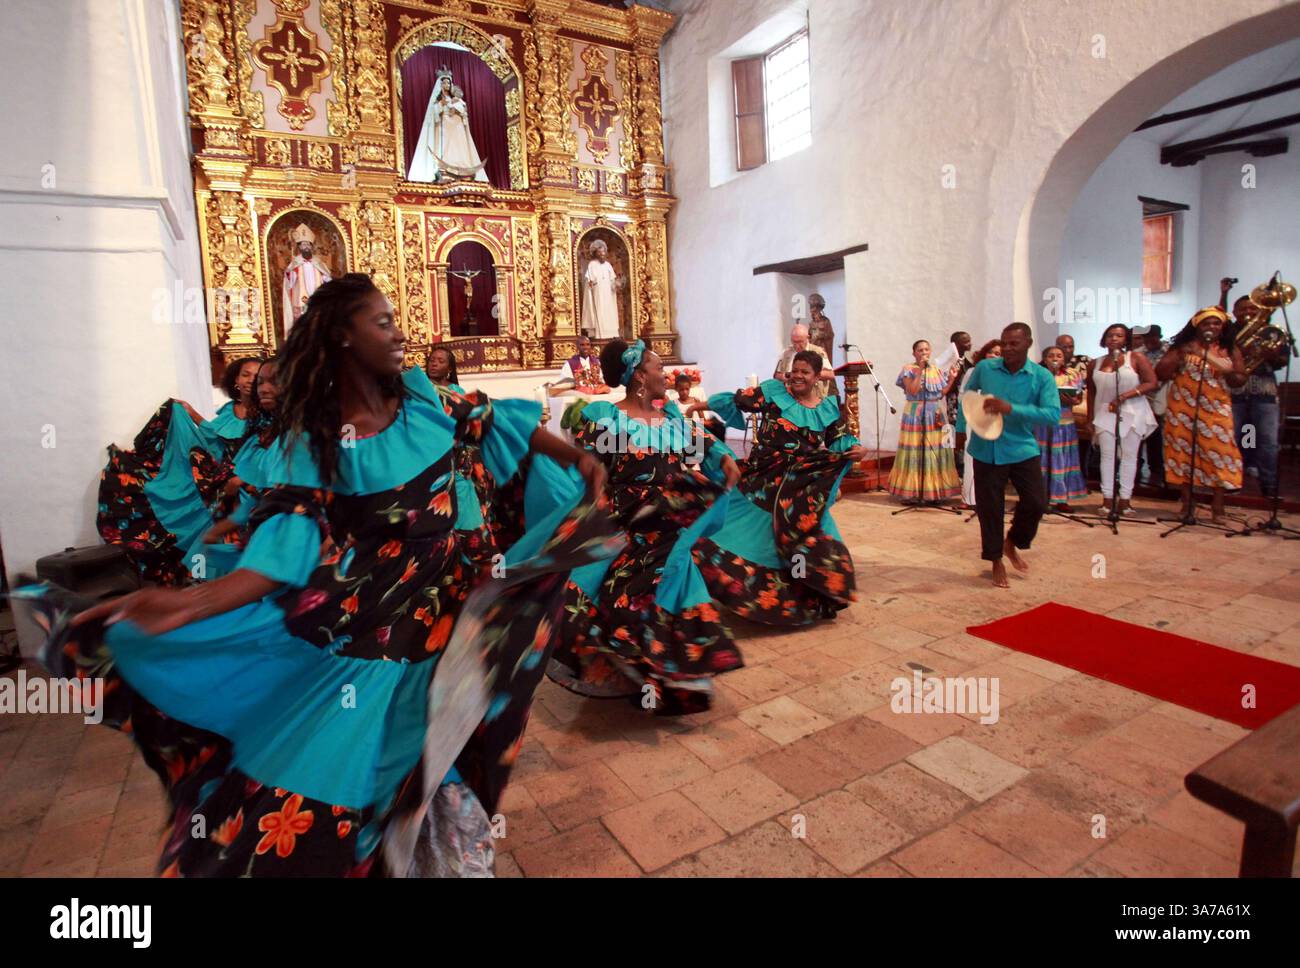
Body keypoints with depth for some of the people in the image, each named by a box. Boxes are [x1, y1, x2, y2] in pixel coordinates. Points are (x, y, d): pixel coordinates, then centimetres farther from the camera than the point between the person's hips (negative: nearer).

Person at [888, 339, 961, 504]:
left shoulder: (937, 370, 12)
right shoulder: (909, 369, -2)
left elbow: (942, 393, 11)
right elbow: (913, 391, -16)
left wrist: (952, 379, 1)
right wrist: (920, 370, -15)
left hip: (936, 415, 5)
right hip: (916, 415, -5)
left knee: (936, 452, 4)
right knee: (916, 452, -5)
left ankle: (935, 490, 12)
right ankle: (912, 492, -1)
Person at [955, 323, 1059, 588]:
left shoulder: (1043, 377, -7)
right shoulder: (984, 368, -3)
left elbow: (1053, 414, -18)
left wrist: (1011, 408, -29)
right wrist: (961, 429, 9)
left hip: (1023, 449, 0)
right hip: (986, 450, 0)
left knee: (1036, 503, -1)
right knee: (989, 507, 5)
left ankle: (1012, 543, 29)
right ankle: (996, 560, 23)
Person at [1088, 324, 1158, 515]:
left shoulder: (1136, 358, -1)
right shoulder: (1095, 364, 8)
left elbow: (1152, 383, -8)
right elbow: (1091, 393, 13)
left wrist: (1124, 396, -17)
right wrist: (1090, 419, 9)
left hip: (1132, 413, -2)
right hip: (1105, 413, 2)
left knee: (1129, 455, 0)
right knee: (1107, 454, -2)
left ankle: (1125, 498, 3)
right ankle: (1107, 498, 0)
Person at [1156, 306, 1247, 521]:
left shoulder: (1230, 350, 10)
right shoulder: (1182, 347, 5)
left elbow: (1241, 380, 8)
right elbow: (1160, 374, -2)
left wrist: (1228, 372, -12)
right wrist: (1179, 356, -13)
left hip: (1216, 409, 1)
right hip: (1183, 409, -1)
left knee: (1218, 453, -5)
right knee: (1183, 452, 0)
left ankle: (1217, 506, 2)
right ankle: (1186, 504, 8)